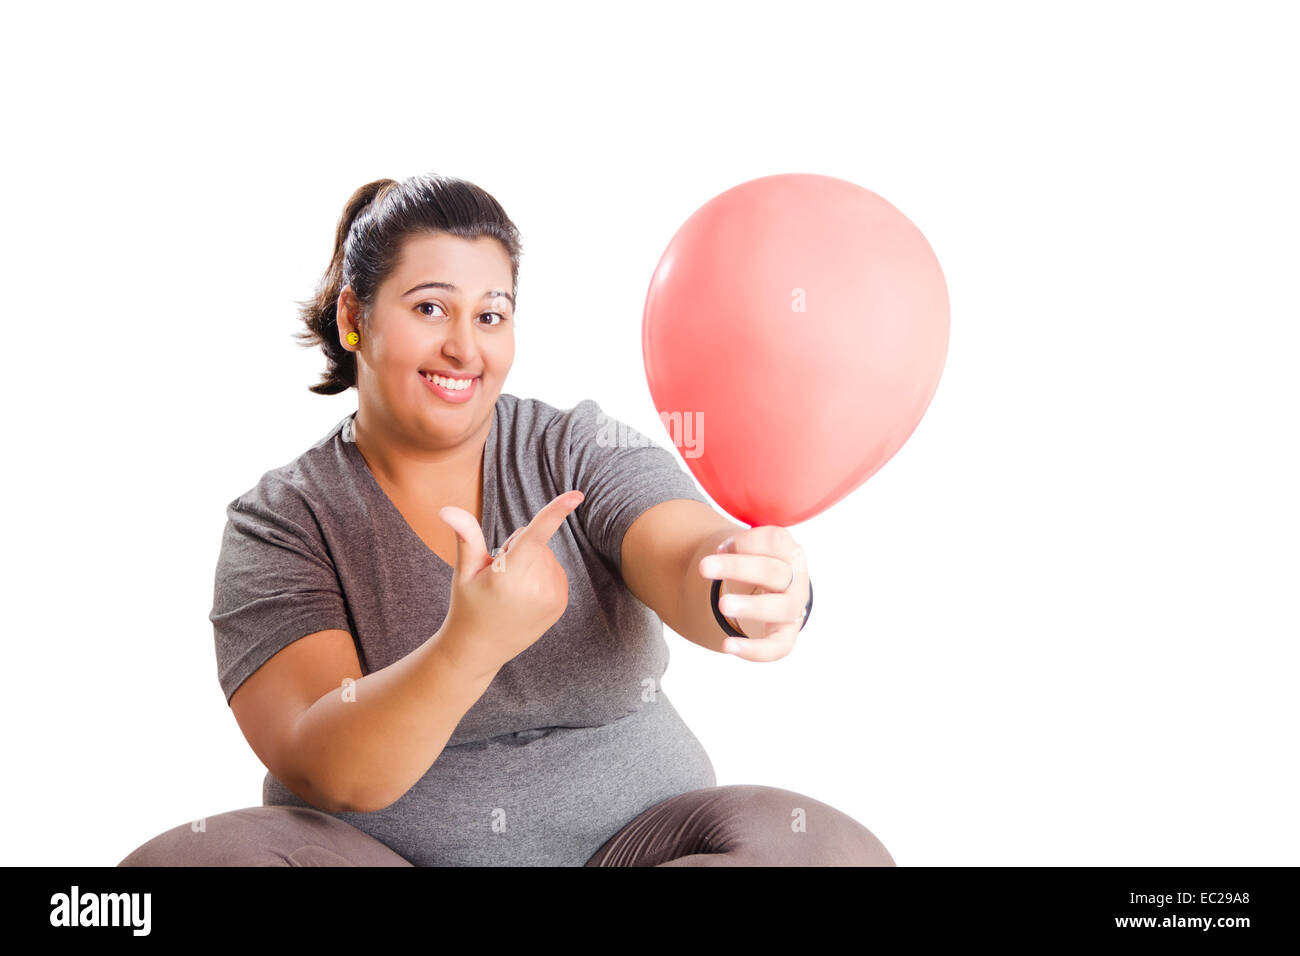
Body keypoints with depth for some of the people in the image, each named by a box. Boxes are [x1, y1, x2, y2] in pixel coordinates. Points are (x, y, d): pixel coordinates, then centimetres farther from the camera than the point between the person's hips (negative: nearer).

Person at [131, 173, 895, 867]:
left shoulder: (580, 450, 1)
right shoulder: (280, 523, -4)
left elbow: (687, 557, -19)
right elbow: (323, 773, -16)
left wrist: (752, 586, -44)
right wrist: (470, 646, -36)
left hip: (625, 836, 1)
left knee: (832, 850, -25)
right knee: (184, 859, -28)